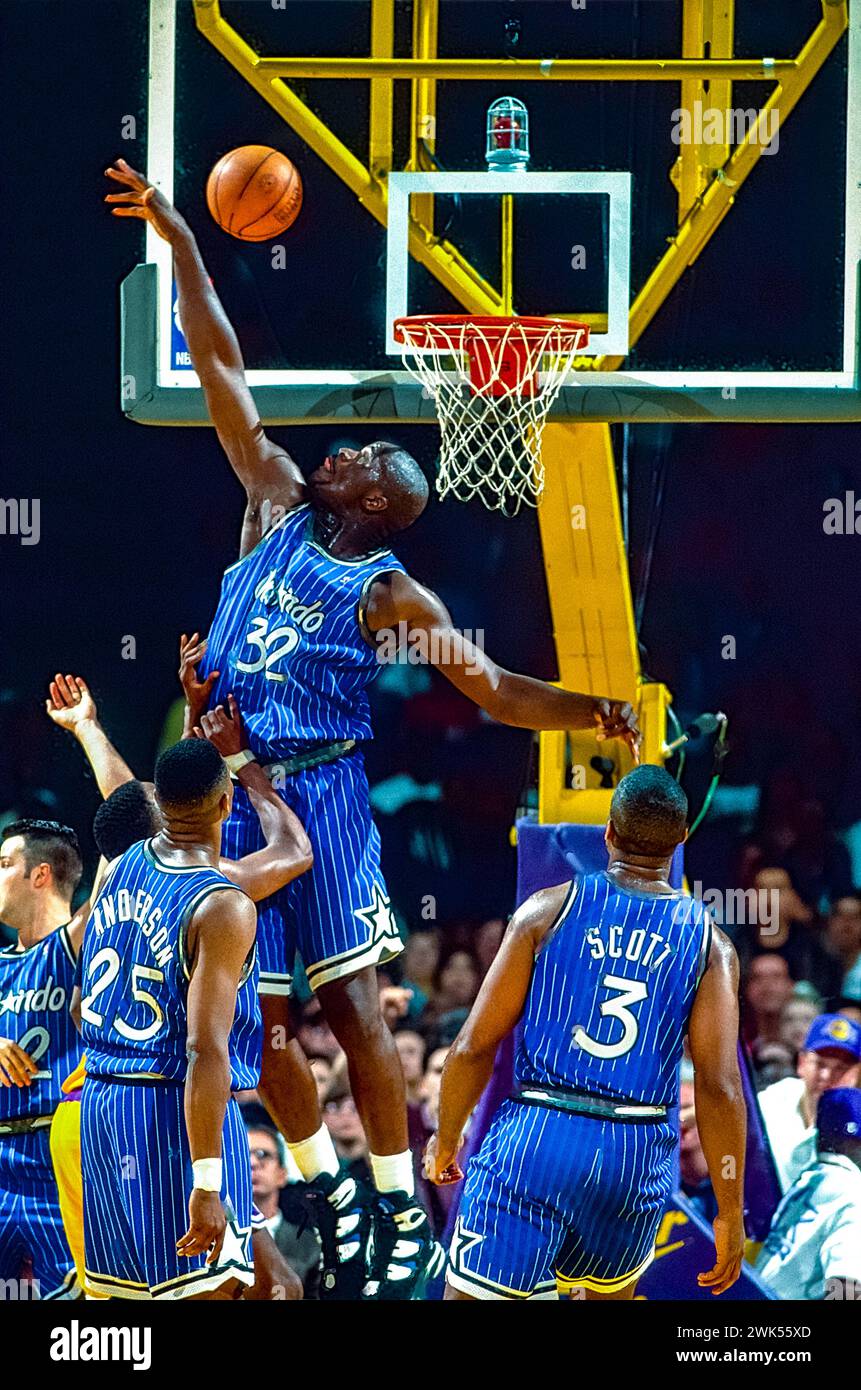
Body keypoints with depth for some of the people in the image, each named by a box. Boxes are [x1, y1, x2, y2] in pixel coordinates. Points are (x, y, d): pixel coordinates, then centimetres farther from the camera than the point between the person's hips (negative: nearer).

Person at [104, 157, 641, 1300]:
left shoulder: (389, 595, -5)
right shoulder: (279, 508, 8)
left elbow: (495, 689, -8)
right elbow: (223, 376, 9)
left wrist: (586, 715, -27)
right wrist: (180, 246, 8)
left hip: (320, 795, -5)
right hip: (237, 792, 5)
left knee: (350, 1006, -7)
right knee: (258, 1014, 7)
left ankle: (402, 1208, -1)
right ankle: (321, 1185, 23)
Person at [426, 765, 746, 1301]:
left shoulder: (548, 910, -1)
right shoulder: (709, 945, 2)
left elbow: (474, 1048, -1)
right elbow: (720, 1089, -4)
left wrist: (446, 1139, 16)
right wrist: (731, 1214, 3)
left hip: (533, 1138, -2)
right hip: (638, 1158, 2)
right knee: (610, 1294, 28)